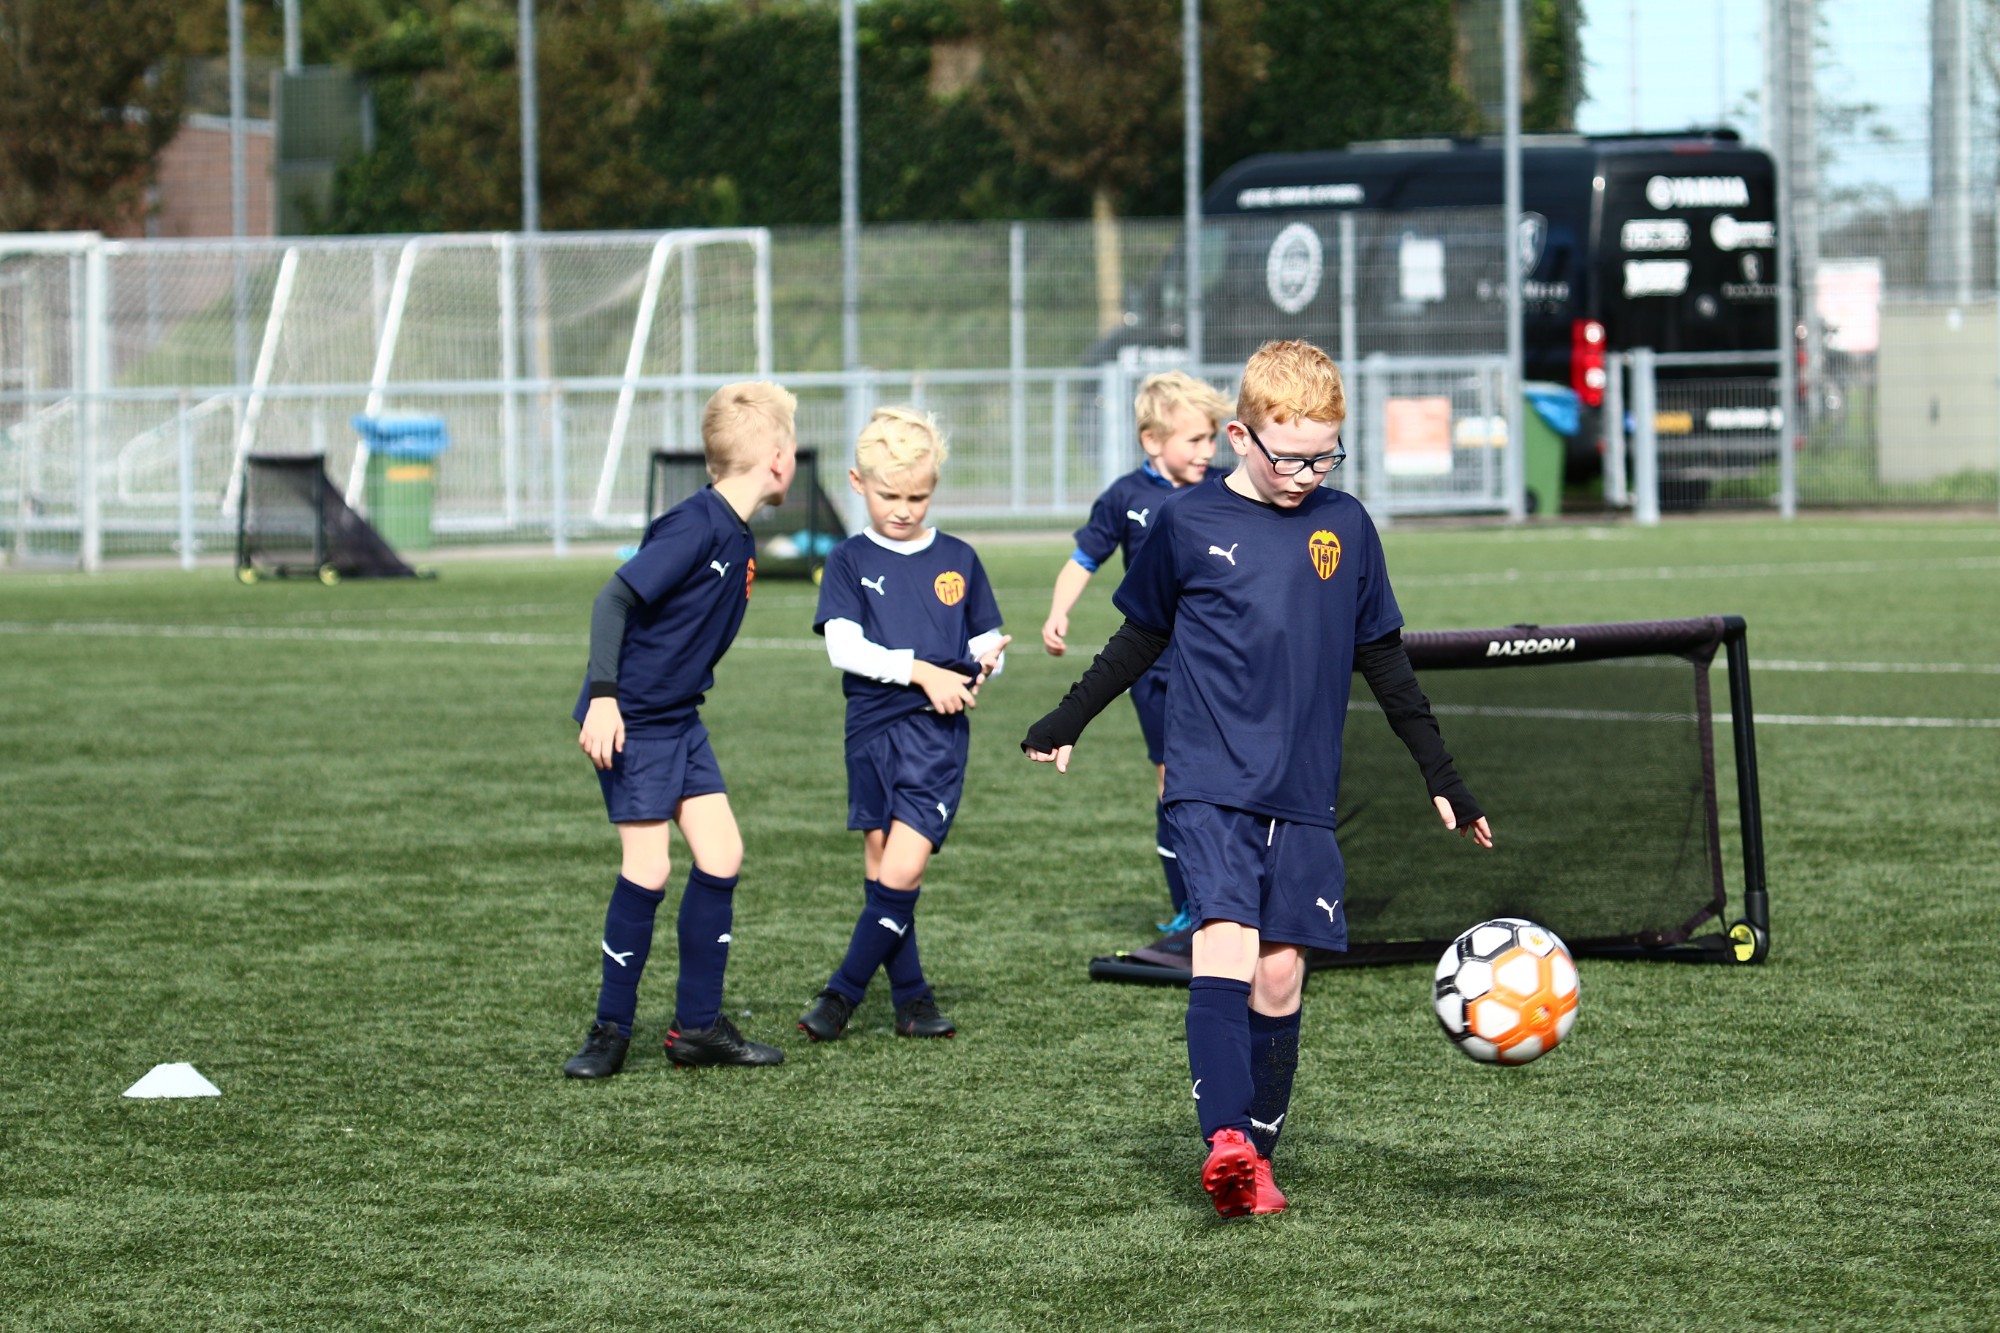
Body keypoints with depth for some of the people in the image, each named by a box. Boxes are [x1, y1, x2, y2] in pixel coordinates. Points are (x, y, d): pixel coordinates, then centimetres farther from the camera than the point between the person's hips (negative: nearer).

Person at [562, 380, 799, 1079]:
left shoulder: (738, 537, 8)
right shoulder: (695, 526, -20)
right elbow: (613, 598, -23)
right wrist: (603, 695, -28)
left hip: (680, 718, 9)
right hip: (630, 721, -9)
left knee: (722, 854, 4)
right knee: (648, 870, -9)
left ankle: (698, 1026, 12)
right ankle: (611, 1032, 3)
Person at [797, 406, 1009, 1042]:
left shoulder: (957, 560, 9)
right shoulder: (850, 561, 4)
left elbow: (986, 641, 15)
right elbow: (843, 647, -7)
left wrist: (984, 664, -9)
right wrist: (919, 670, -16)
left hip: (938, 730, -1)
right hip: (873, 728, 1)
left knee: (901, 870, -12)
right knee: (881, 868, 4)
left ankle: (843, 993, -5)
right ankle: (911, 996, 13)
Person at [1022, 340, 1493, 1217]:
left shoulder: (1344, 527, 7)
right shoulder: (1189, 525, 0)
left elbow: (1383, 660, 16)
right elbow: (1139, 640, 15)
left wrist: (1442, 776, 17)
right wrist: (1065, 724, 19)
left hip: (1304, 798, 3)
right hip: (1211, 783, -3)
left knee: (1281, 977, 2)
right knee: (1224, 946, -20)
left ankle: (1257, 1156, 11)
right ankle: (1224, 1139, -31)